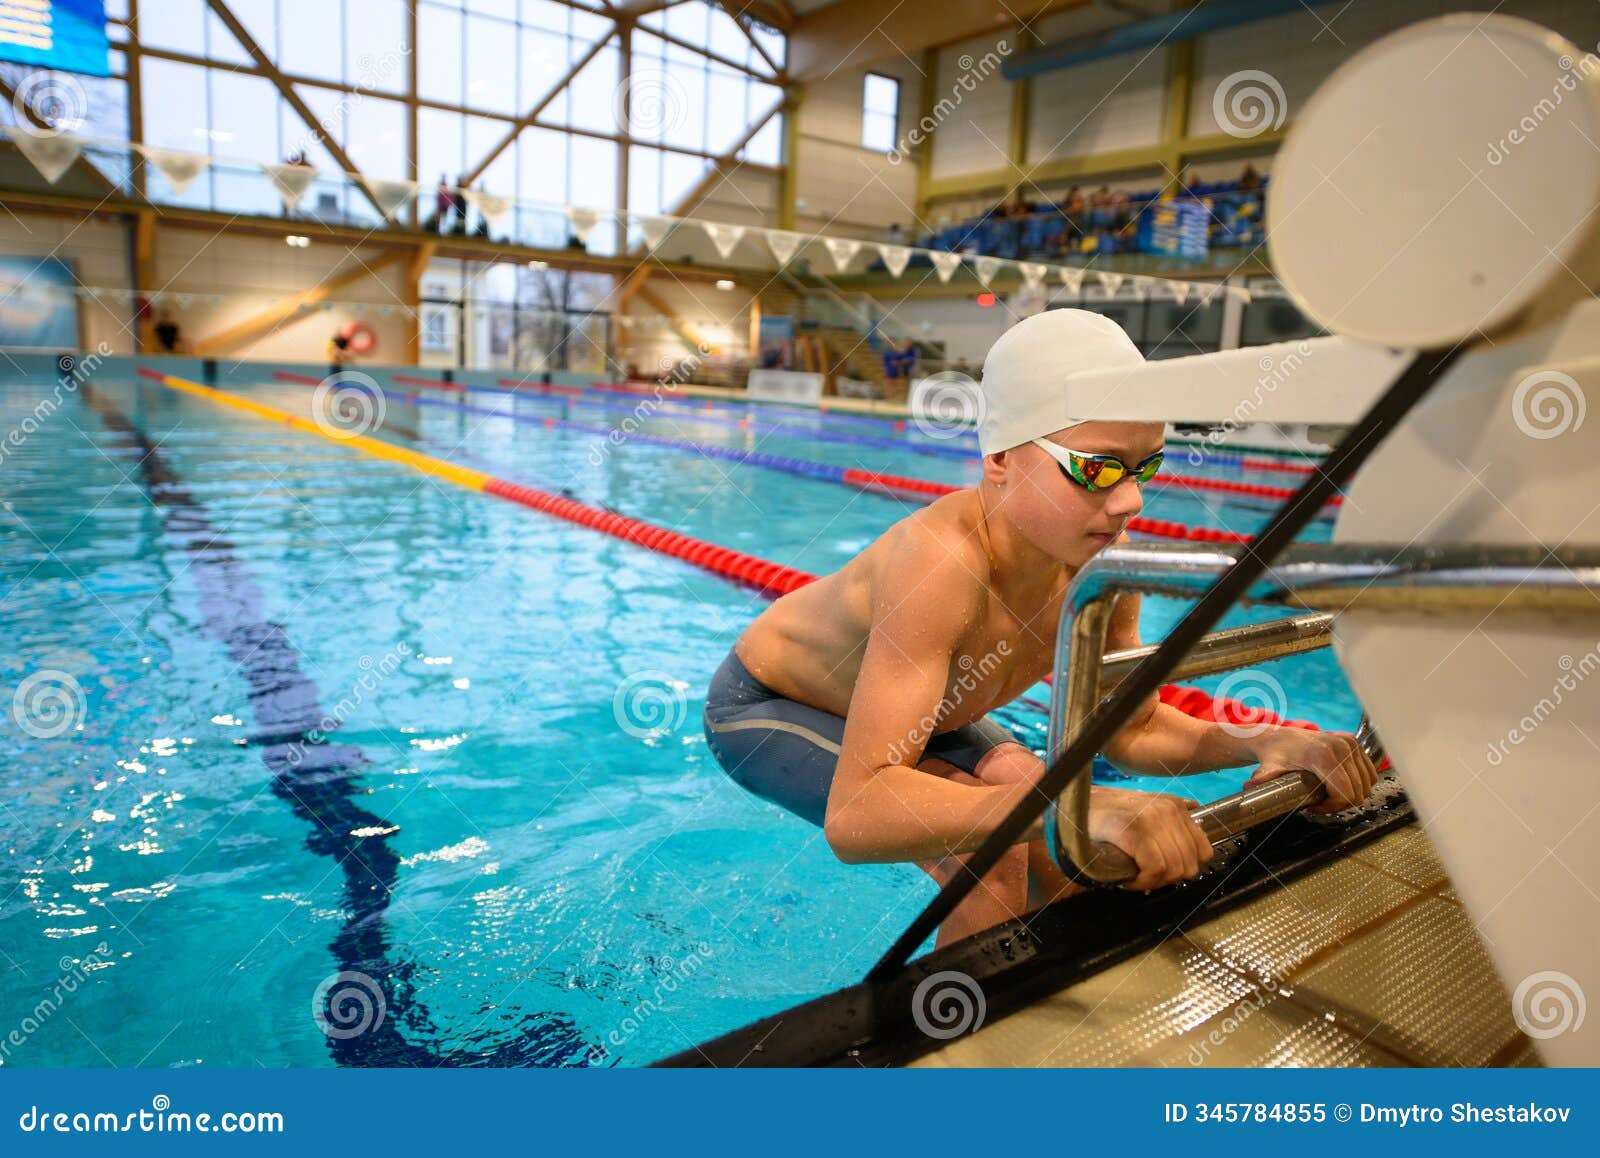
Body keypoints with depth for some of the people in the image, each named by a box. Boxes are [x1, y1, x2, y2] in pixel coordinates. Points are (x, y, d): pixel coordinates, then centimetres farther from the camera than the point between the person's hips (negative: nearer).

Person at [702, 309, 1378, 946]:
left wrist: (1259, 745, -23)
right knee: (987, 862, -26)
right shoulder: (943, 564, -42)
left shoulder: (1103, 560, -20)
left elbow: (1131, 728, -5)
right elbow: (853, 817, -50)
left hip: (911, 709, 7)